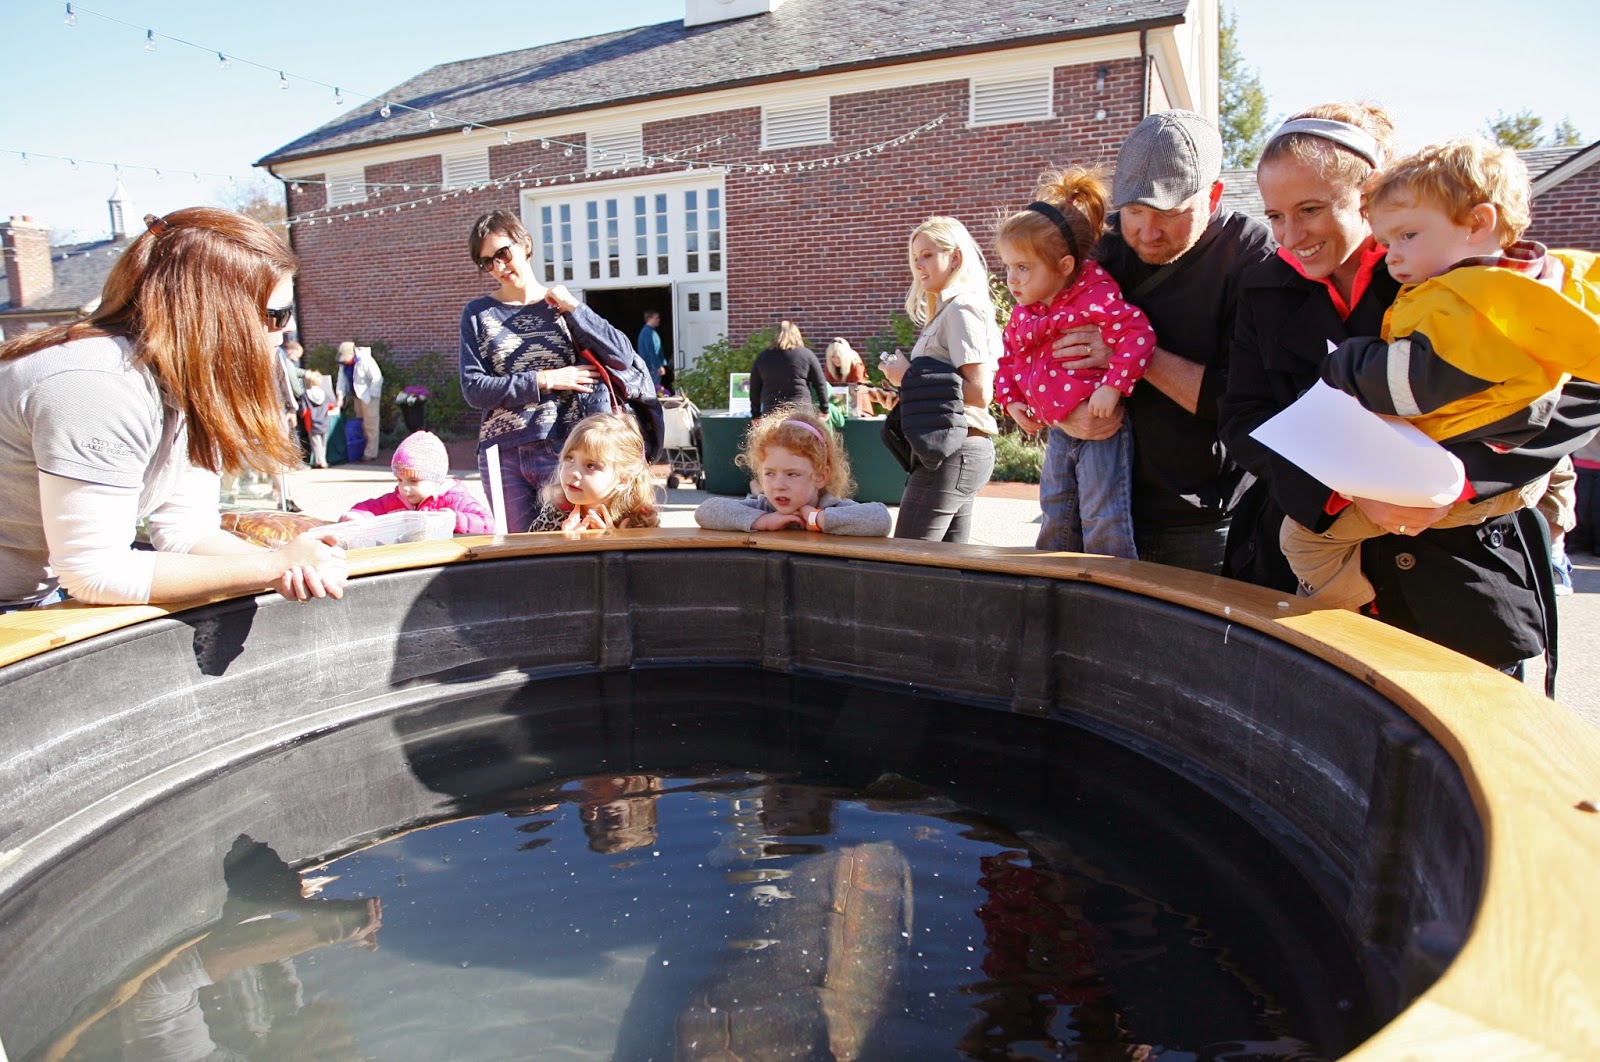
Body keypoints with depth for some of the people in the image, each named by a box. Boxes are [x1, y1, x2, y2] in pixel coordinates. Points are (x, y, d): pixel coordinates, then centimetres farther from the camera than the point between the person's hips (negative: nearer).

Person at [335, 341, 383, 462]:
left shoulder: (365, 361, -23)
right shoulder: (344, 363, -1)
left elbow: (377, 379, -21)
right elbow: (341, 379, 1)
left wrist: (370, 396, -19)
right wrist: (340, 396, -9)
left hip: (369, 396, -8)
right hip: (357, 396, 8)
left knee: (370, 425, -5)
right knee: (361, 425, 13)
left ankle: (371, 453, -1)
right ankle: (363, 450, 22)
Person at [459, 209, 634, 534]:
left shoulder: (563, 305, 8)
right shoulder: (478, 313, 8)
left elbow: (623, 358, -5)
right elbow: (474, 390, -3)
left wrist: (571, 307, -5)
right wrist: (546, 380, -9)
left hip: (563, 447, -1)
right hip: (502, 454, 1)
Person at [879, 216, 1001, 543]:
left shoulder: (961, 308, -9)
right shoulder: (946, 310, 19)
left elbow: (979, 392, -19)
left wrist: (910, 377, -14)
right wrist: (903, 390, 9)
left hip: (951, 453, -10)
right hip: (953, 450, 10)